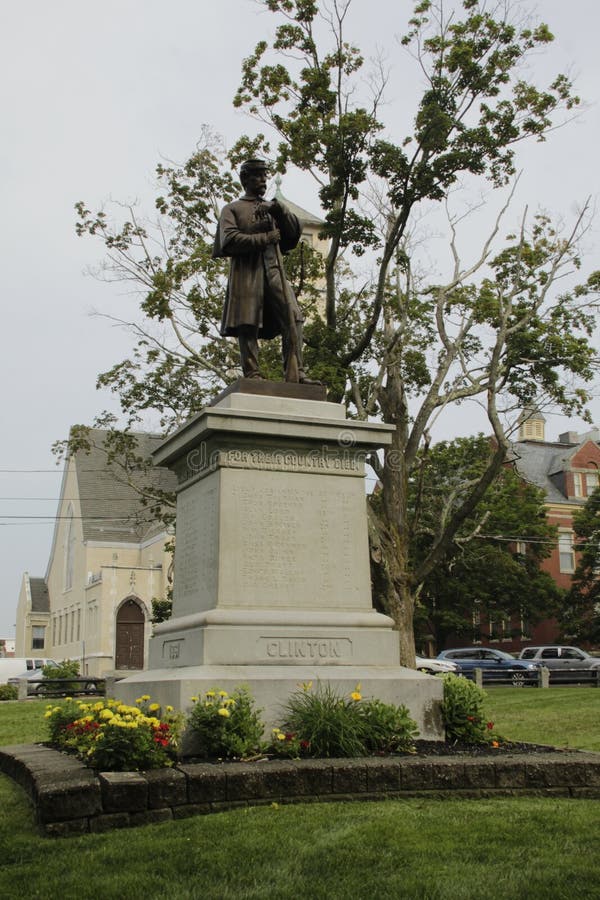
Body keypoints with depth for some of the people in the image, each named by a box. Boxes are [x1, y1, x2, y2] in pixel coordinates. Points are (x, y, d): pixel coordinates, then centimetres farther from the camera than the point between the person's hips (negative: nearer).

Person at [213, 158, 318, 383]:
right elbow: (229, 241, -4)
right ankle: (252, 377, -6)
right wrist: (265, 238, -5)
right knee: (248, 327, -8)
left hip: (274, 271, 4)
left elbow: (295, 232, 14)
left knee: (293, 319, -11)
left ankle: (296, 375, -14)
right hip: (246, 273, -3)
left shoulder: (272, 207, 27)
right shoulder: (232, 209, 13)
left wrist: (280, 210, -2)